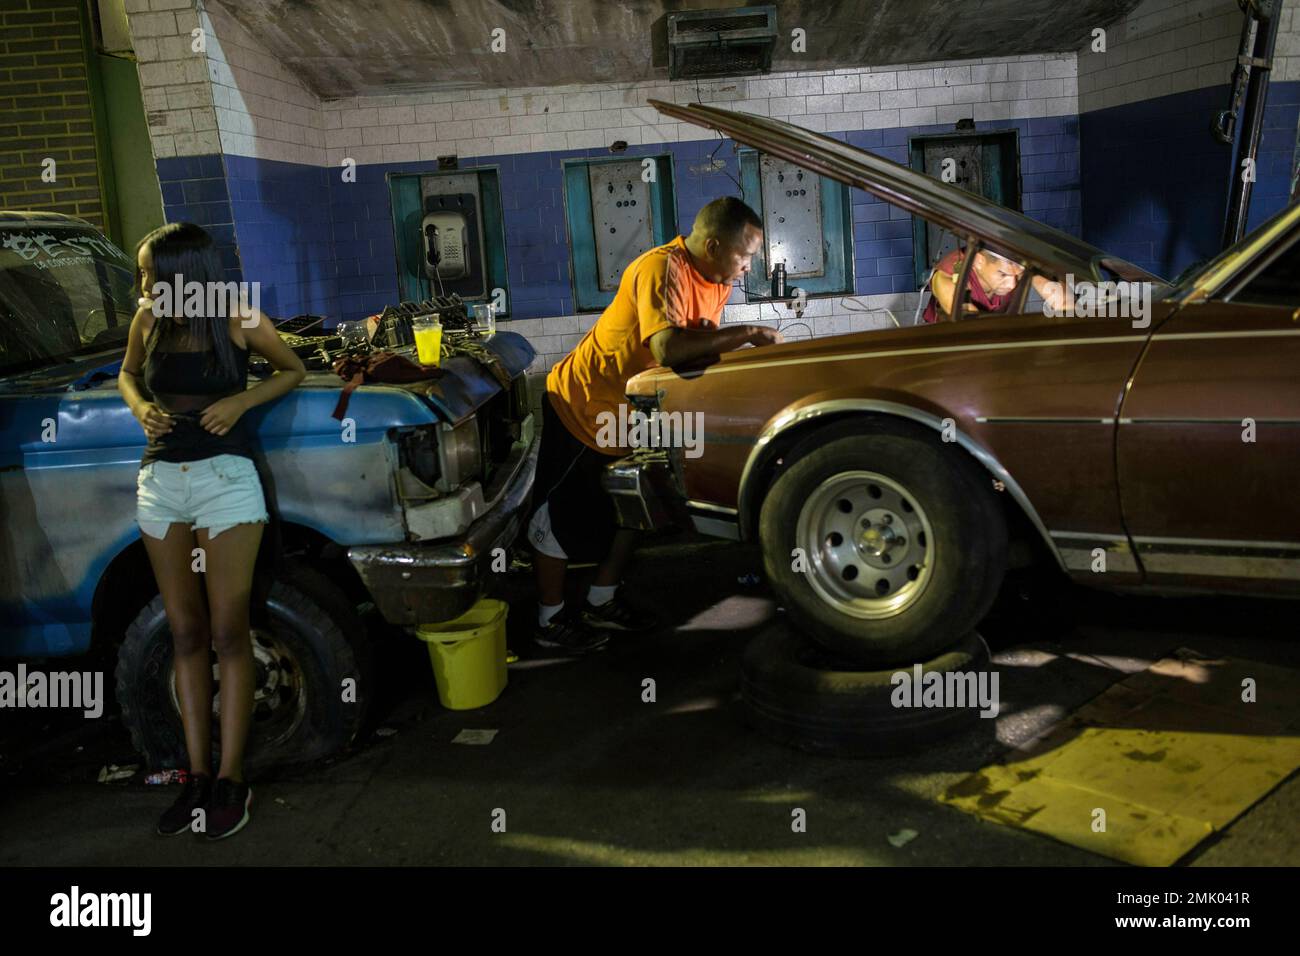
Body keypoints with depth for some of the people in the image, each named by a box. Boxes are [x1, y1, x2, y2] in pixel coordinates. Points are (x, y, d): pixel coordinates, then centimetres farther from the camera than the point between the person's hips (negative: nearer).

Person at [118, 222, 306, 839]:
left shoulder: (240, 321, -7)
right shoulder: (147, 321, 4)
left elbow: (292, 370, 7)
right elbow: (127, 374, 21)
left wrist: (241, 401, -10)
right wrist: (141, 407, -1)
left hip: (224, 476, -4)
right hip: (160, 481, 4)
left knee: (227, 632, -3)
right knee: (185, 632, 8)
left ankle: (231, 777, 6)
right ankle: (197, 773, 17)